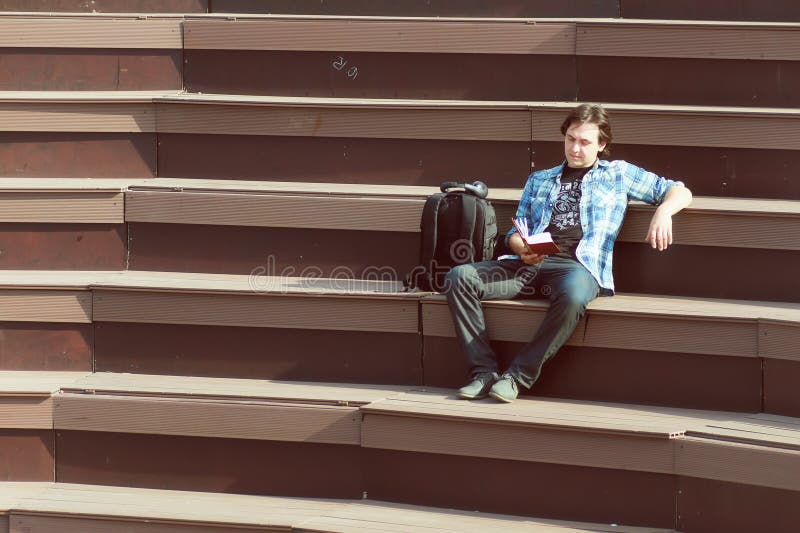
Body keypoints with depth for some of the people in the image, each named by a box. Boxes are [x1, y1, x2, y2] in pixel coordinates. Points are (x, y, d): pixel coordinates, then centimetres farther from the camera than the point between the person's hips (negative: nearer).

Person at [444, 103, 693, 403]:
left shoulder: (618, 174, 20)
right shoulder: (539, 180, 30)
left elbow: (680, 192, 16)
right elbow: (516, 230, 25)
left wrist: (663, 212, -9)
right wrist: (521, 248, -1)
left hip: (577, 266, -4)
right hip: (529, 265, 4)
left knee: (573, 295, -42)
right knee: (459, 277, -21)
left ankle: (518, 376, -30)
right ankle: (483, 371, -21)